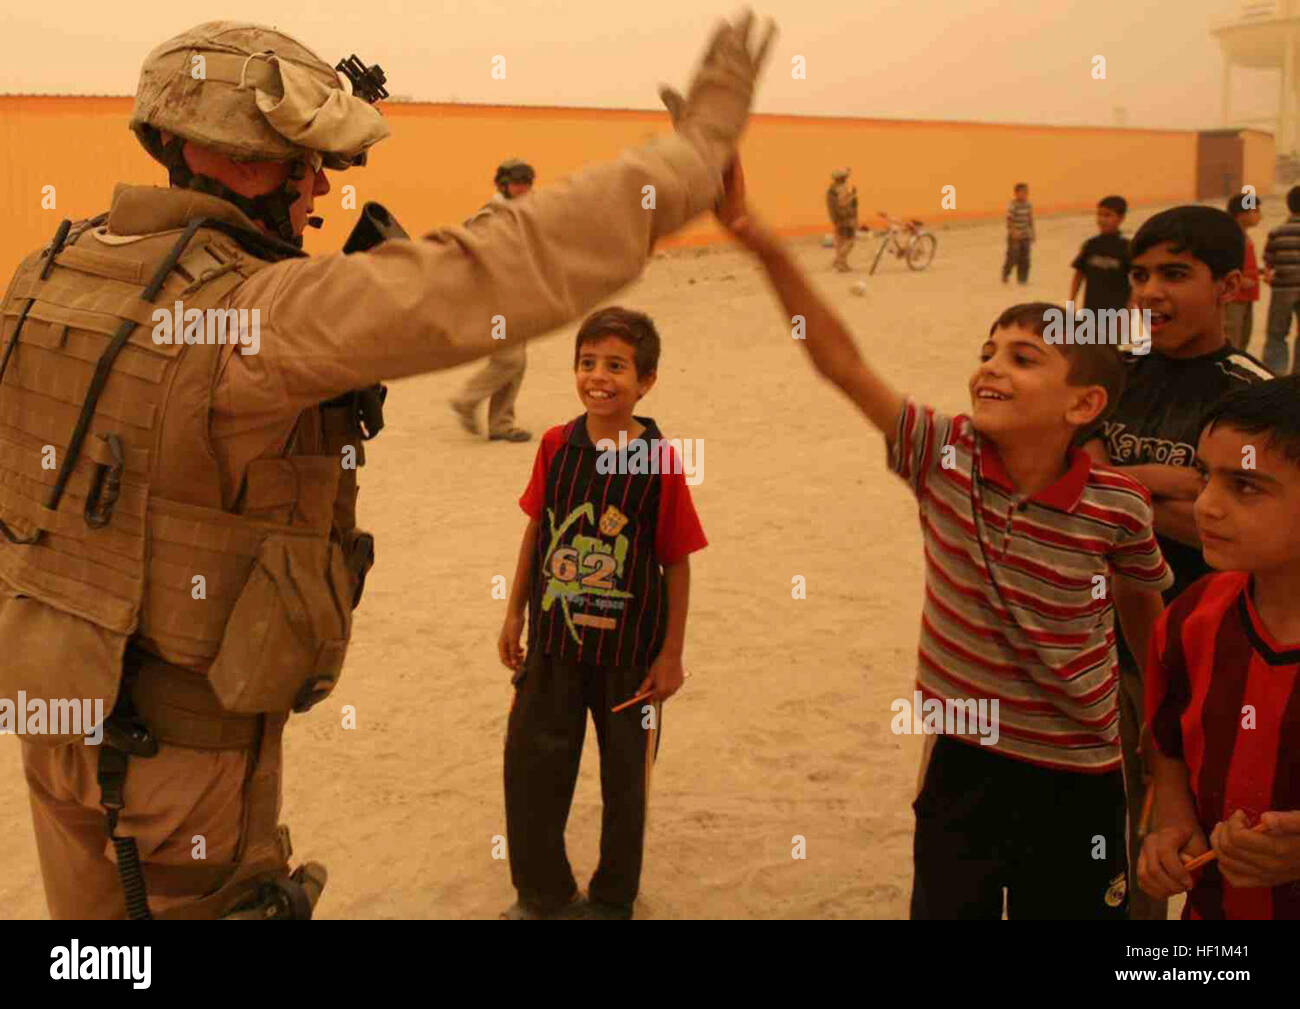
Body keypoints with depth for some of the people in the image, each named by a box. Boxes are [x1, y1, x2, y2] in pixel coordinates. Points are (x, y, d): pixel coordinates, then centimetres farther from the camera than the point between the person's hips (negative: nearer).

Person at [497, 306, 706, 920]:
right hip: (554, 640, 3)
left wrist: (671, 654, -7)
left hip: (628, 650, -3)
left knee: (625, 776, 13)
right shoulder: (556, 446, -4)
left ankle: (612, 898, 34)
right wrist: (515, 615, 9)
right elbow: (535, 532, 7)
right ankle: (542, 893, 32)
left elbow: (677, 564, -9)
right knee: (531, 766, 11)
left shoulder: (661, 463, -14)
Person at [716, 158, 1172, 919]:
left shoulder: (1117, 507, -15)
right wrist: (763, 243, -31)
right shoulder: (942, 456, -13)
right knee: (946, 906, 14)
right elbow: (842, 363, -22)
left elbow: (1148, 607, 4)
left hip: (1077, 778, -1)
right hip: (961, 763, 1)